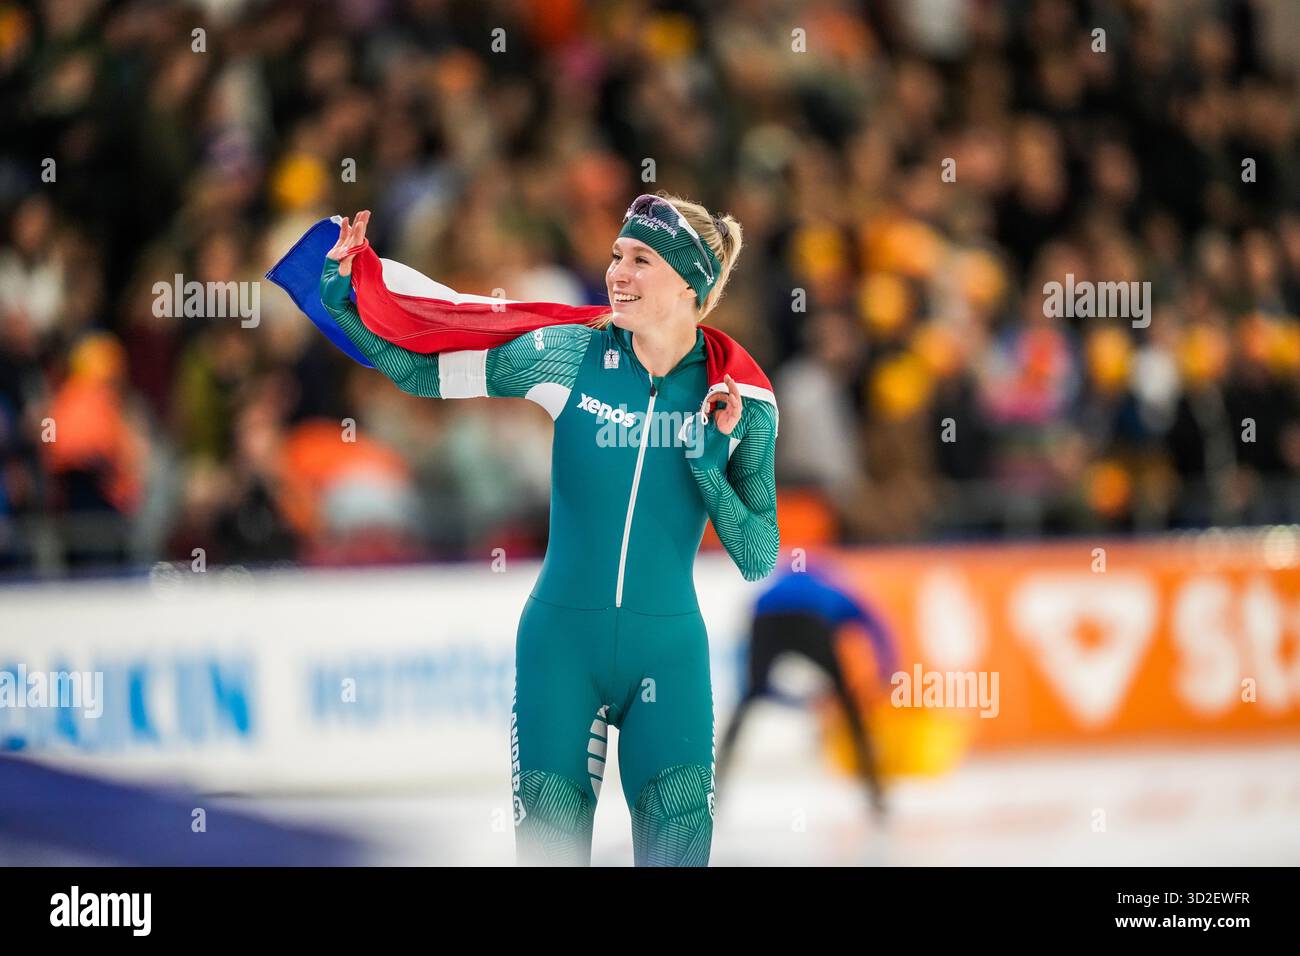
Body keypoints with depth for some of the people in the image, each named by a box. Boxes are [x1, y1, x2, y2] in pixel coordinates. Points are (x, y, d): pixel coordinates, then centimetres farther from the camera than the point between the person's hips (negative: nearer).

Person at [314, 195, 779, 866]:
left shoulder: (742, 402, -4)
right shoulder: (569, 355, -6)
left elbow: (759, 559, -2)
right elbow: (420, 371, 0)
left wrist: (710, 460, -15)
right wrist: (343, 295, -11)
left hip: (668, 653, 0)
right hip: (562, 641, 0)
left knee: (676, 848, -5)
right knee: (549, 846, -2)